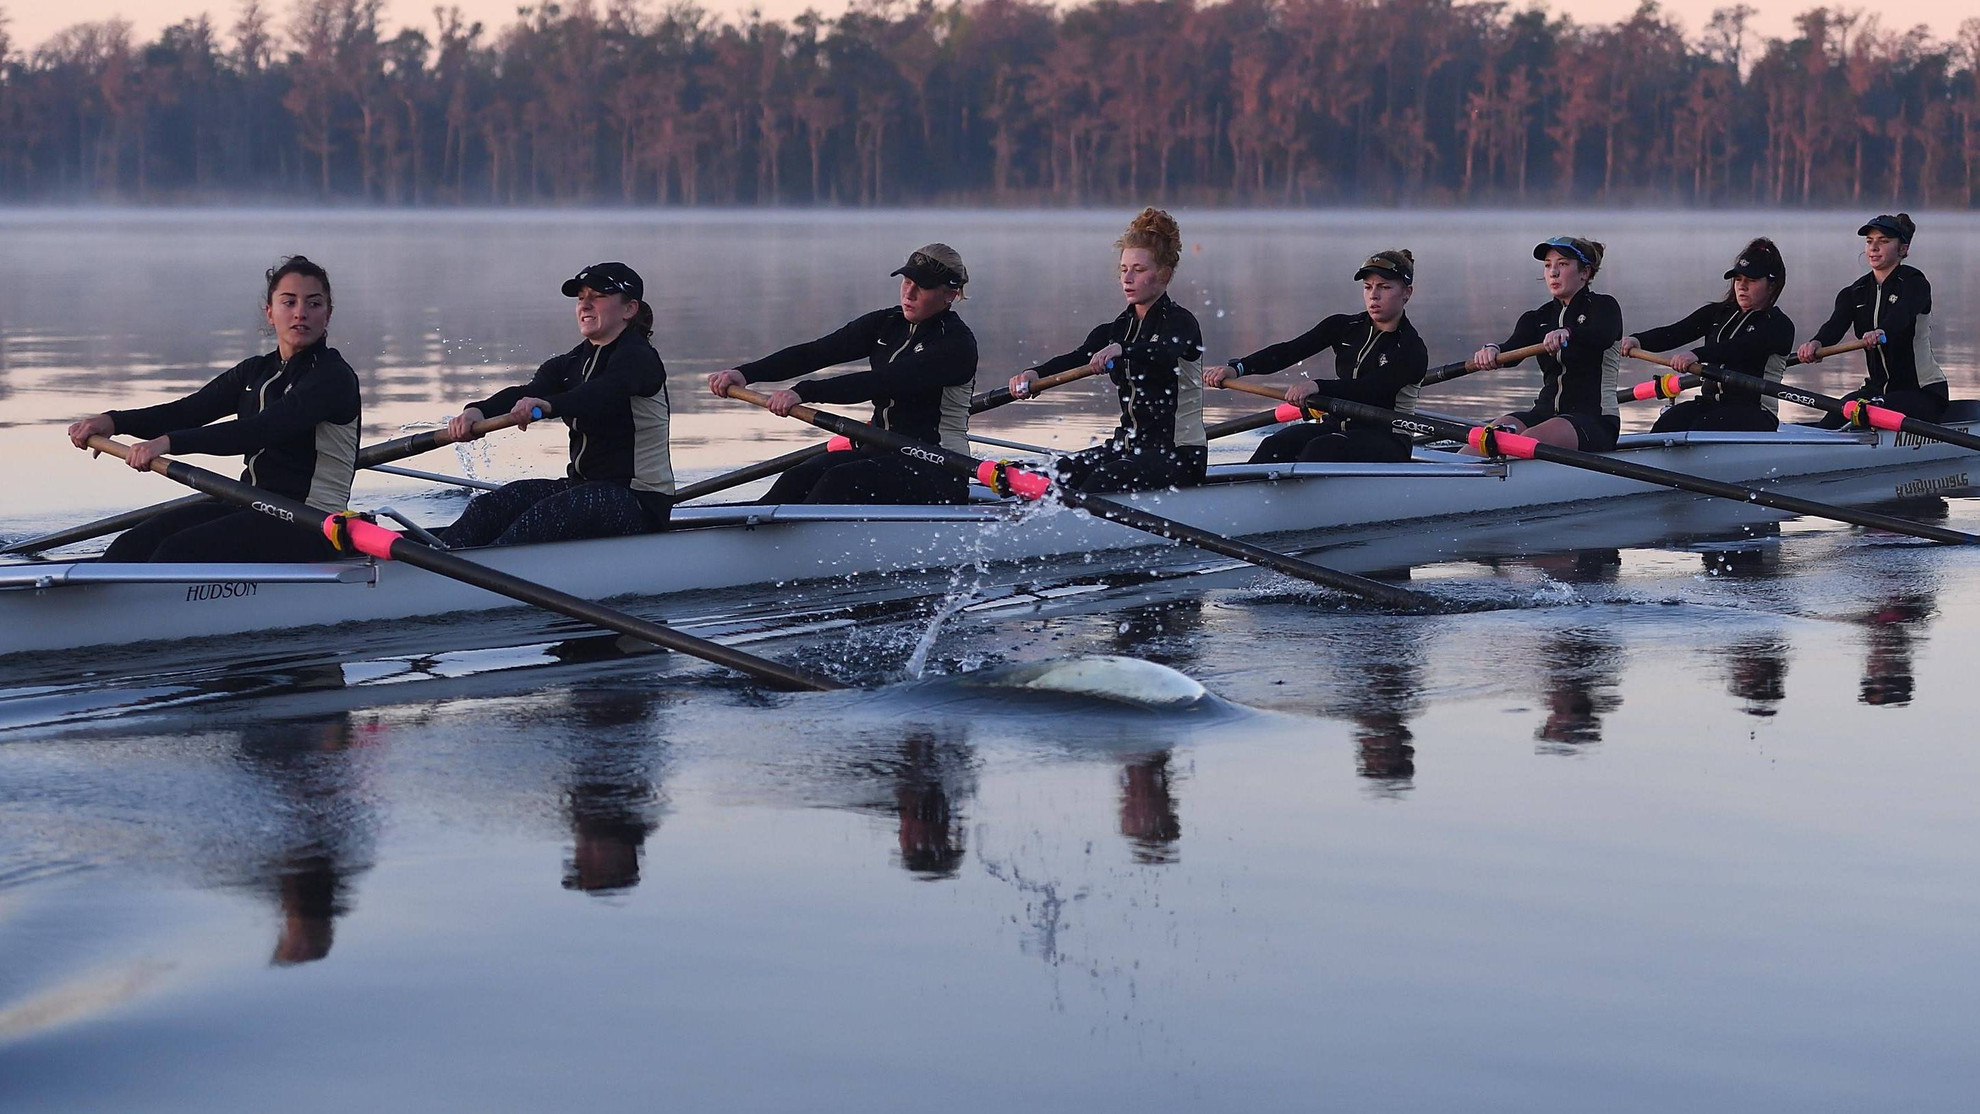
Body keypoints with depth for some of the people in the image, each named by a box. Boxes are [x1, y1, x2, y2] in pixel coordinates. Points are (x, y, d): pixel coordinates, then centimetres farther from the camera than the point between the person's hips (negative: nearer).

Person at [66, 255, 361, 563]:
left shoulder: (335, 377, -10)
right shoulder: (255, 371, 16)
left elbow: (263, 431, -23)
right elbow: (189, 411, 5)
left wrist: (171, 442, -32)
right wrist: (114, 421, -12)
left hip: (310, 528, -8)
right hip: (251, 511, 8)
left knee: (178, 552, -26)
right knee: (132, 547, -12)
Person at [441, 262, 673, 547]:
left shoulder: (638, 358, -10)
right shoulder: (572, 363, 14)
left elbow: (602, 394, -33)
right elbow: (526, 393, -5)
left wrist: (546, 405, -52)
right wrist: (477, 411, -26)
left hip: (639, 501, -8)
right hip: (586, 486, 8)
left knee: (541, 517, -33)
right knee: (489, 508, -13)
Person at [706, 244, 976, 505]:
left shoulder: (957, 343, -12)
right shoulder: (886, 324, 11)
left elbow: (882, 382, -25)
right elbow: (817, 352, 1)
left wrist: (805, 392, -33)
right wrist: (746, 373, -13)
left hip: (938, 470, -6)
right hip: (883, 455, 6)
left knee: (840, 483, -32)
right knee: (799, 480, -21)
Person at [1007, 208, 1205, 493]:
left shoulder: (1181, 322, -7)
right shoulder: (1118, 329, 13)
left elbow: (1165, 353, -31)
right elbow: (1078, 357, -5)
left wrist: (1122, 350, -51)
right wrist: (1036, 373, -25)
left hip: (1180, 454, -7)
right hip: (1130, 445, 7)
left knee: (1101, 481, -32)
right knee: (1059, 473, -17)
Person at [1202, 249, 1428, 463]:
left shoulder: (1413, 350, -7)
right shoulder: (1343, 327, 10)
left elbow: (1370, 389, -23)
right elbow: (1290, 351, -3)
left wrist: (1318, 387, -40)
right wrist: (1237, 368, -19)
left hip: (1387, 444, -5)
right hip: (1338, 426, 5)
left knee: (1319, 450, -35)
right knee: (1275, 447, -24)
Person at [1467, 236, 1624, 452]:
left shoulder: (1604, 307, 3)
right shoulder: (1537, 319, 18)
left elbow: (1603, 337, -22)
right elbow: (1513, 349, -2)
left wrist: (1567, 333, -44)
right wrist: (1492, 351, -28)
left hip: (1595, 419, -5)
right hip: (1546, 410, 5)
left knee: (1529, 440, -35)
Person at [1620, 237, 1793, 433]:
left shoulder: (1780, 326, -3)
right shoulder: (1717, 313, 17)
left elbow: (1741, 347, -22)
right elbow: (1675, 333, 3)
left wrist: (1698, 355, -39)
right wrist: (1638, 341, -18)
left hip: (1755, 412, -5)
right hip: (1709, 402, 5)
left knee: (1701, 428, -34)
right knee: (1666, 424, -25)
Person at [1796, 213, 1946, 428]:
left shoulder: (1914, 284, -8)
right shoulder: (1854, 294, 9)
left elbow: (1901, 315, -32)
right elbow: (1836, 324, -12)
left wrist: (1881, 333, -56)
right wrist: (1817, 343, -38)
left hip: (1924, 392, -6)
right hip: (1879, 389, 6)